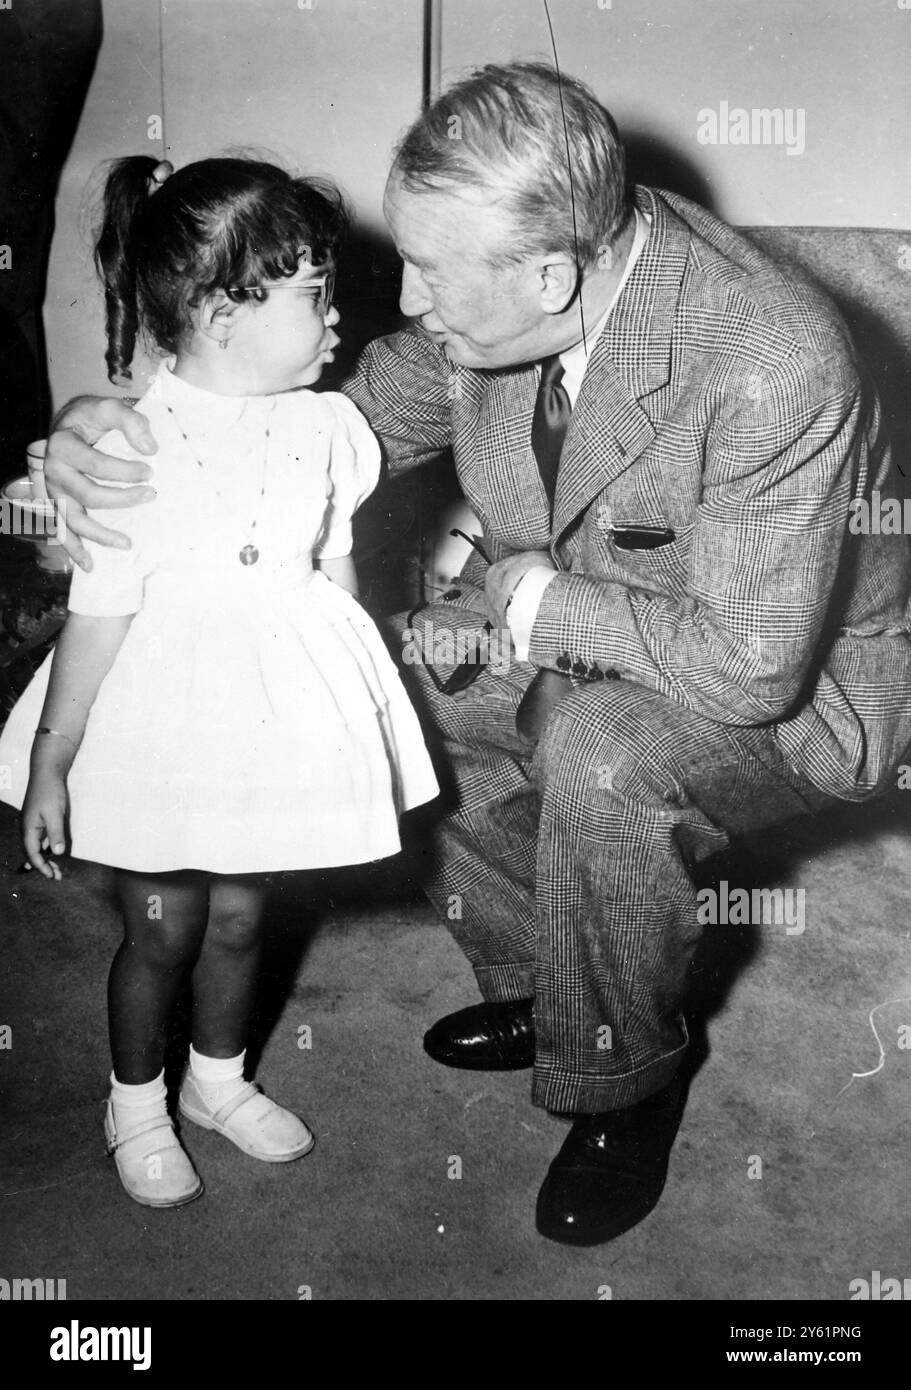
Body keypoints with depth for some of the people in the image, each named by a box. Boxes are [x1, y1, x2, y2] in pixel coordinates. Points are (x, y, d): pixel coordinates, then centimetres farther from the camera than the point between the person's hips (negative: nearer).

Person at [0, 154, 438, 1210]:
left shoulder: (321, 427, -5)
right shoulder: (133, 447, -20)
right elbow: (97, 617, -16)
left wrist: (351, 716, 13)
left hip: (274, 722, 4)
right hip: (161, 718, -4)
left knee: (238, 918, 18)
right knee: (162, 930, 11)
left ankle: (218, 1081, 44)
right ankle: (136, 1105, 37)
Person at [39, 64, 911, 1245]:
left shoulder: (775, 364, -36)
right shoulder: (486, 302, -15)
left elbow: (750, 666, -34)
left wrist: (530, 594, -24)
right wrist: (114, 429, -17)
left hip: (799, 681, -6)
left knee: (599, 759, -35)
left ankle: (621, 1078, -3)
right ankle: (539, 983, 15)